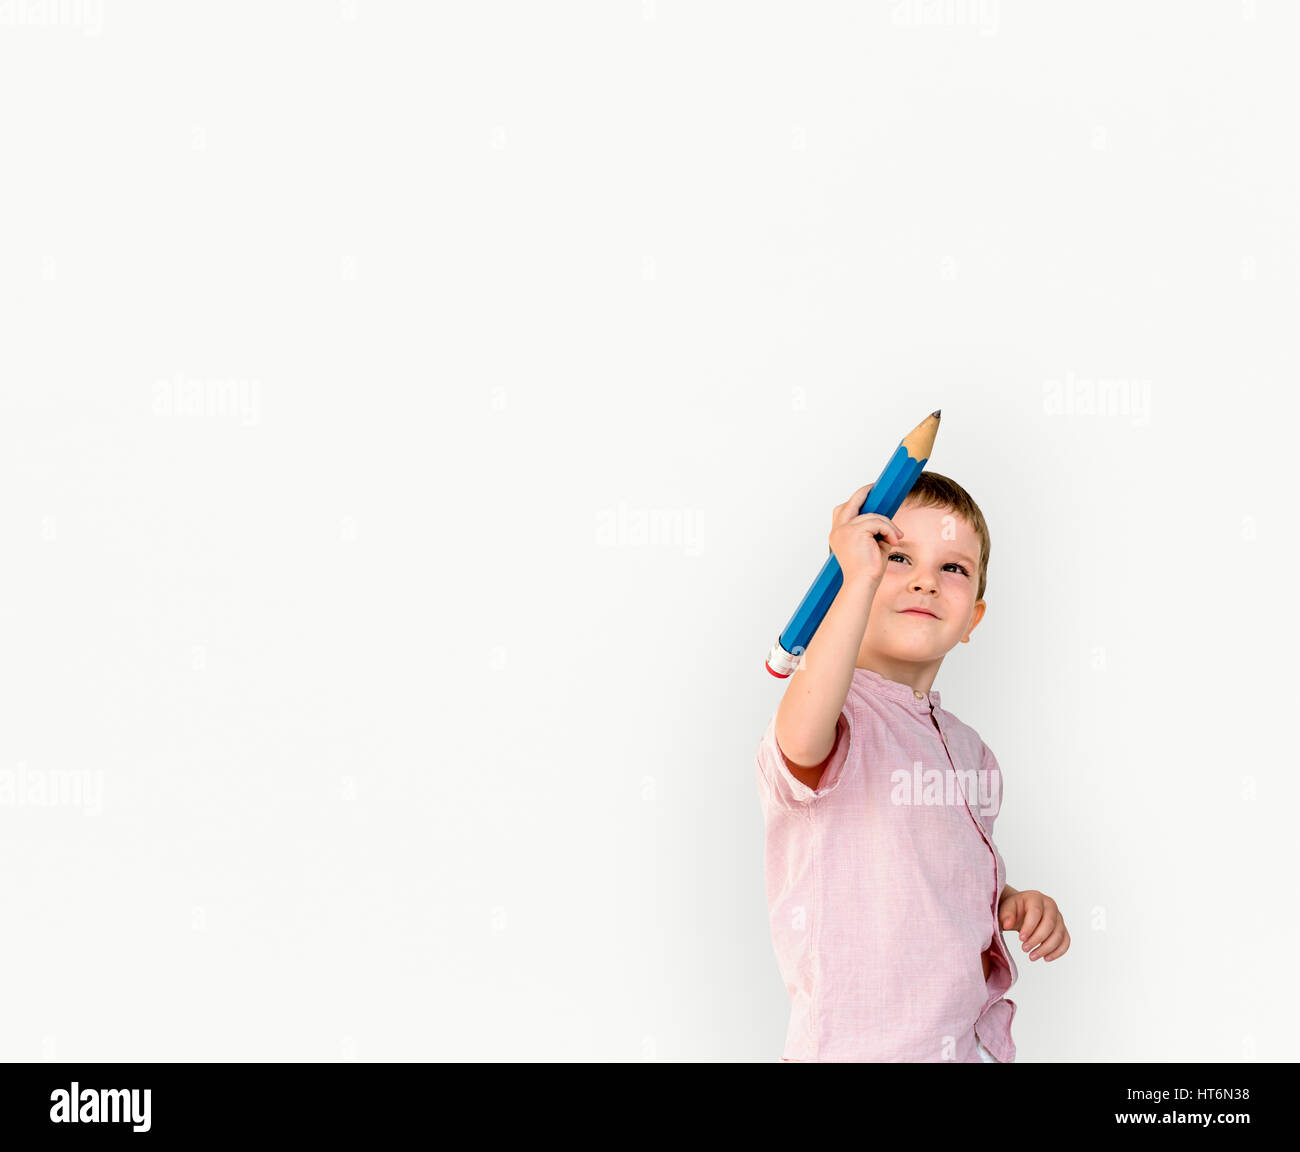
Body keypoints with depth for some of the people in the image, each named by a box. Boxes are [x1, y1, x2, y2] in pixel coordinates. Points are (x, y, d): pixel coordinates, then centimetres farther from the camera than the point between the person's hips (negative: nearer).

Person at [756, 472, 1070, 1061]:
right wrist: (862, 577, -38)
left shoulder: (968, 749, 11)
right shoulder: (830, 715, -14)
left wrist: (1012, 903, 4)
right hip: (857, 1046, -6)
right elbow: (803, 736, -41)